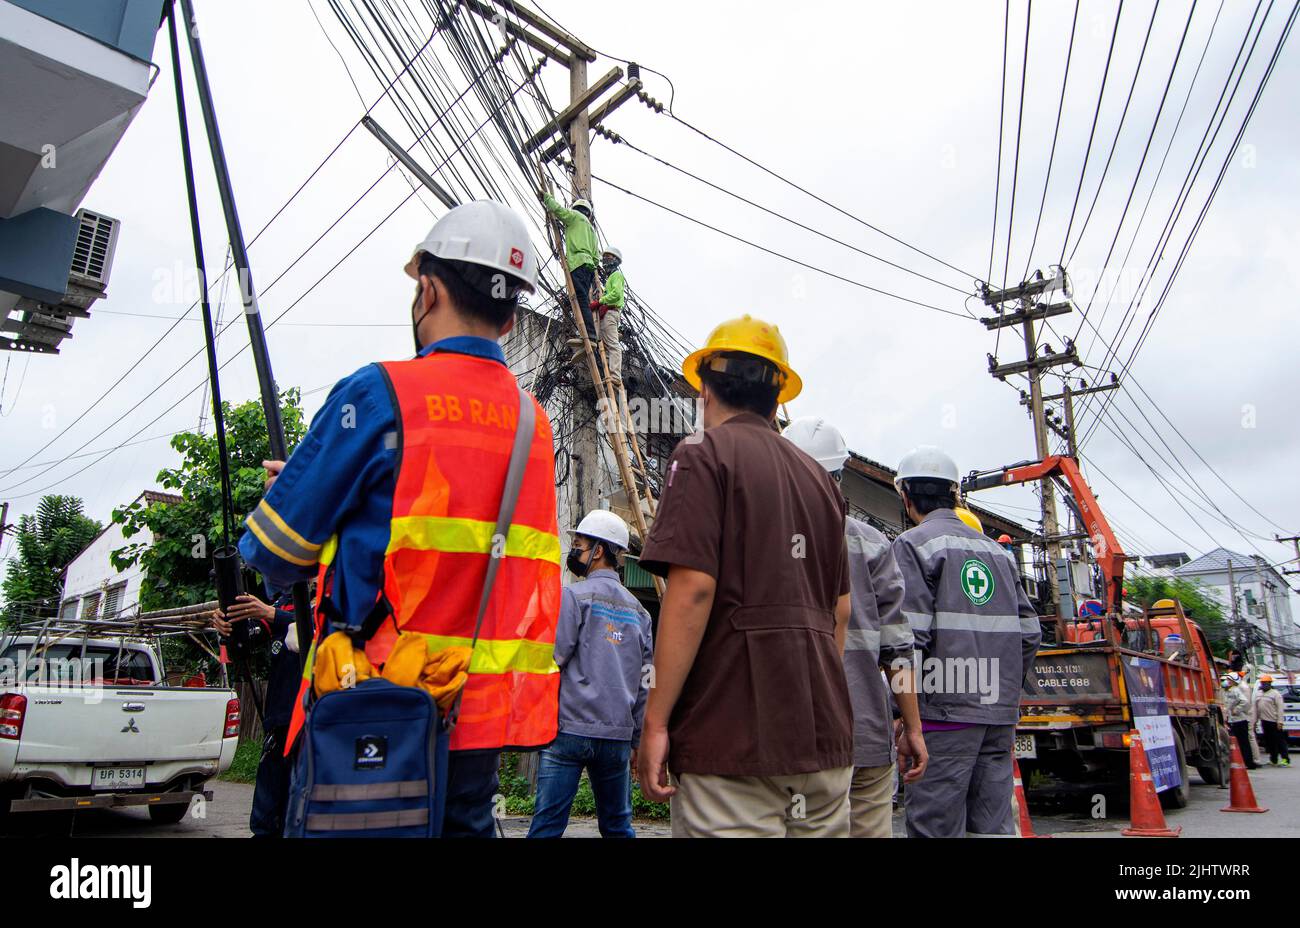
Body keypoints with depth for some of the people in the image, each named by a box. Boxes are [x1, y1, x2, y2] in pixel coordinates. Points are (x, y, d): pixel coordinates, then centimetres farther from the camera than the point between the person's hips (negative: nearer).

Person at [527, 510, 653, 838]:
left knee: (547, 825, -3)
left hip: (570, 729, -5)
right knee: (618, 827, 15)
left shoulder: (574, 596, -5)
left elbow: (551, 661, -10)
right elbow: (645, 683, 13)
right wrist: (637, 740, 19)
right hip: (617, 736, 6)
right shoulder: (638, 610, 12)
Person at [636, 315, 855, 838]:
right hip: (824, 733, 7)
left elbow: (693, 588, -16)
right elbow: (840, 609, 17)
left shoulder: (705, 453, -5)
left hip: (733, 732, -7)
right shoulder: (819, 476, 16)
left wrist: (655, 721, -12)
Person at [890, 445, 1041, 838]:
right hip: (1001, 716, 7)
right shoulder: (997, 550, 16)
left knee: (937, 826, -1)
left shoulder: (913, 544, -5)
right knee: (994, 825, 13)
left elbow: (911, 635, -15)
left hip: (945, 713, -7)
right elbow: (1030, 632, 13)